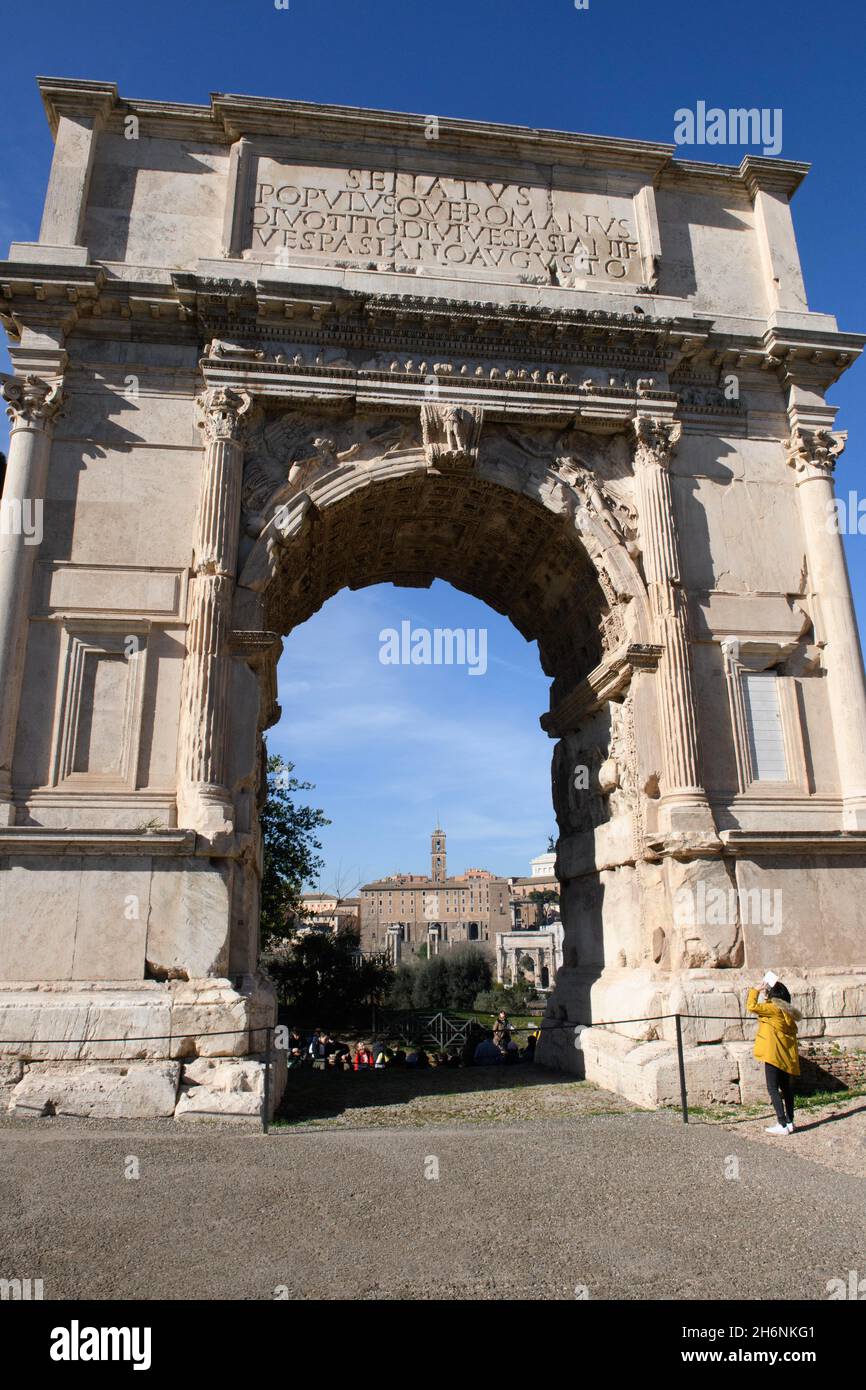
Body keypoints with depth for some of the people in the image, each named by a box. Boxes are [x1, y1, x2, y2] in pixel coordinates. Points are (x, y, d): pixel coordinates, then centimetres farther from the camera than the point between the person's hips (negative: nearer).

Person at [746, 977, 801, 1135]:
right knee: (786, 1089, 13)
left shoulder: (773, 1008, -13)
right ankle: (789, 1122, 17)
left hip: (774, 1055, -9)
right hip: (786, 1057, 9)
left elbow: (752, 1006, -20)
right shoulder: (786, 1010, 11)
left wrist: (757, 990, -10)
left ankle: (782, 1124, -9)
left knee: (773, 1089, -6)